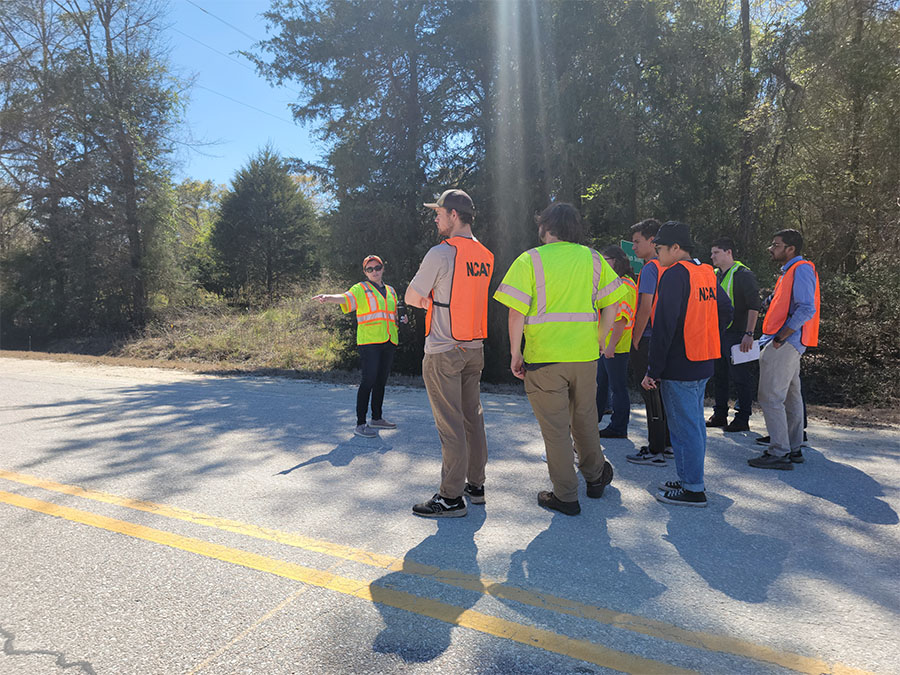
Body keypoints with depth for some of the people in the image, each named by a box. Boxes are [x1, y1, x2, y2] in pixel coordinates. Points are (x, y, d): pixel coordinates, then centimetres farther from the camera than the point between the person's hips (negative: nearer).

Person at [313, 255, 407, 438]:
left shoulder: (390, 291, 19)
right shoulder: (361, 289, 0)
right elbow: (345, 298, -19)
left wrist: (401, 317, 8)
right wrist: (328, 297, -39)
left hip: (389, 342, 6)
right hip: (369, 342, -6)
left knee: (381, 380, 12)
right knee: (369, 380, -12)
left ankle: (377, 418, 26)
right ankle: (360, 424, -8)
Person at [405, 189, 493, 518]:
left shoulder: (441, 252, -13)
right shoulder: (485, 256, 9)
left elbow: (411, 298, -5)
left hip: (443, 352, -7)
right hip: (474, 349, 8)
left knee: (450, 425, -3)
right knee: (473, 418, 14)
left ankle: (451, 497, 5)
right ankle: (475, 485, 25)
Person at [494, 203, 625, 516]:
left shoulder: (530, 260, -5)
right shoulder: (592, 259, 6)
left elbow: (516, 312, -12)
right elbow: (611, 304, 5)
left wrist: (515, 354, -3)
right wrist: (597, 341, 14)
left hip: (544, 358, -4)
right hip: (585, 356, 4)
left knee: (555, 428, 7)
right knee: (585, 419, 23)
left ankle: (565, 496, 16)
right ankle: (596, 477, 39)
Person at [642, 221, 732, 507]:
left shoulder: (675, 274, -16)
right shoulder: (707, 273, 11)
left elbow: (664, 327, -21)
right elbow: (725, 312, 19)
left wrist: (653, 371, -18)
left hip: (679, 366, -9)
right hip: (703, 364, 9)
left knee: (684, 427, 0)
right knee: (694, 422, 18)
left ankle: (693, 490, 10)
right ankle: (691, 479, 30)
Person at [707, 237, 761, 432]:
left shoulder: (743, 275, -9)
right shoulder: (714, 275, 15)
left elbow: (754, 306, -14)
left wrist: (749, 334, -21)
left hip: (737, 334, -8)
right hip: (718, 334, 8)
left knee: (741, 378, -2)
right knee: (720, 376, 13)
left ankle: (742, 419, 6)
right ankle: (720, 415, 22)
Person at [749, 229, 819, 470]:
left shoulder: (801, 270, -12)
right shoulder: (790, 271, 19)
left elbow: (806, 310, -22)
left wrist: (781, 337, -20)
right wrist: (770, 337, 16)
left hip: (785, 344, -11)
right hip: (787, 344, 11)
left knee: (770, 398, -9)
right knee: (790, 396, 15)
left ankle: (779, 454, -5)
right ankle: (793, 449, 24)